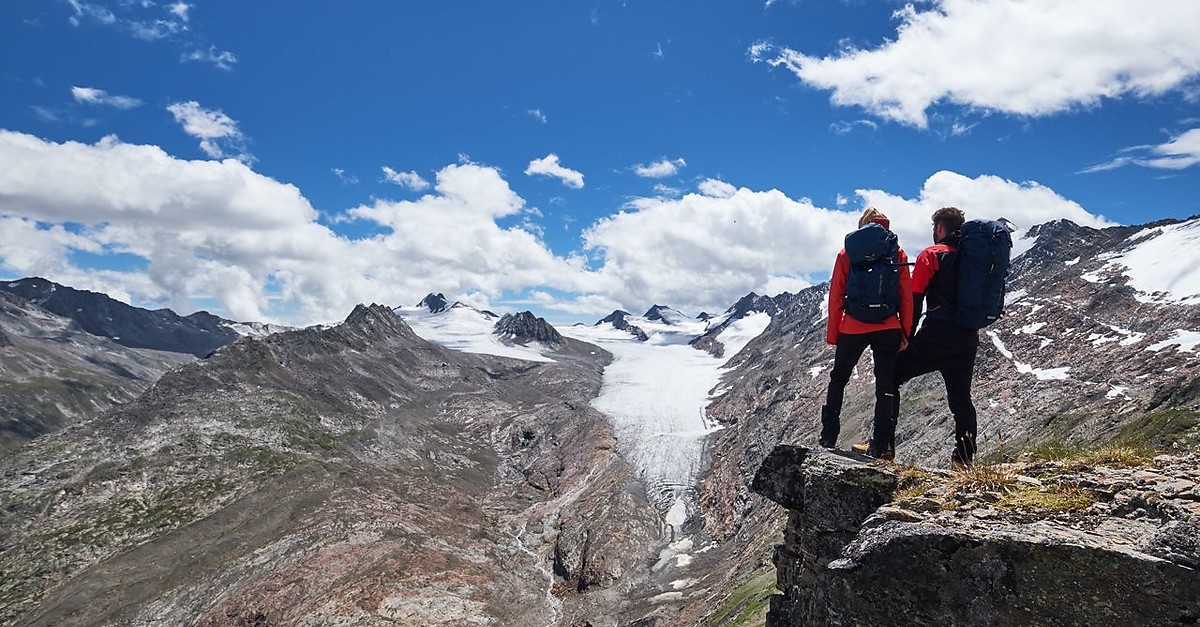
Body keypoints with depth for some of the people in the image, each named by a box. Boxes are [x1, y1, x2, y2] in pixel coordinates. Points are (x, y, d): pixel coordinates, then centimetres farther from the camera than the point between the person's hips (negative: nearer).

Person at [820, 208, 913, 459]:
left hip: (853, 329, 0)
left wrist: (832, 332, 6)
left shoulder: (847, 254, 2)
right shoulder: (898, 254, 4)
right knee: (885, 386, 6)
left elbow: (836, 295, 0)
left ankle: (828, 437, 15)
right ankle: (880, 445, 3)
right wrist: (905, 333, 8)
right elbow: (907, 297, 2)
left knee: (838, 379, 16)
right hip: (888, 329, 0)